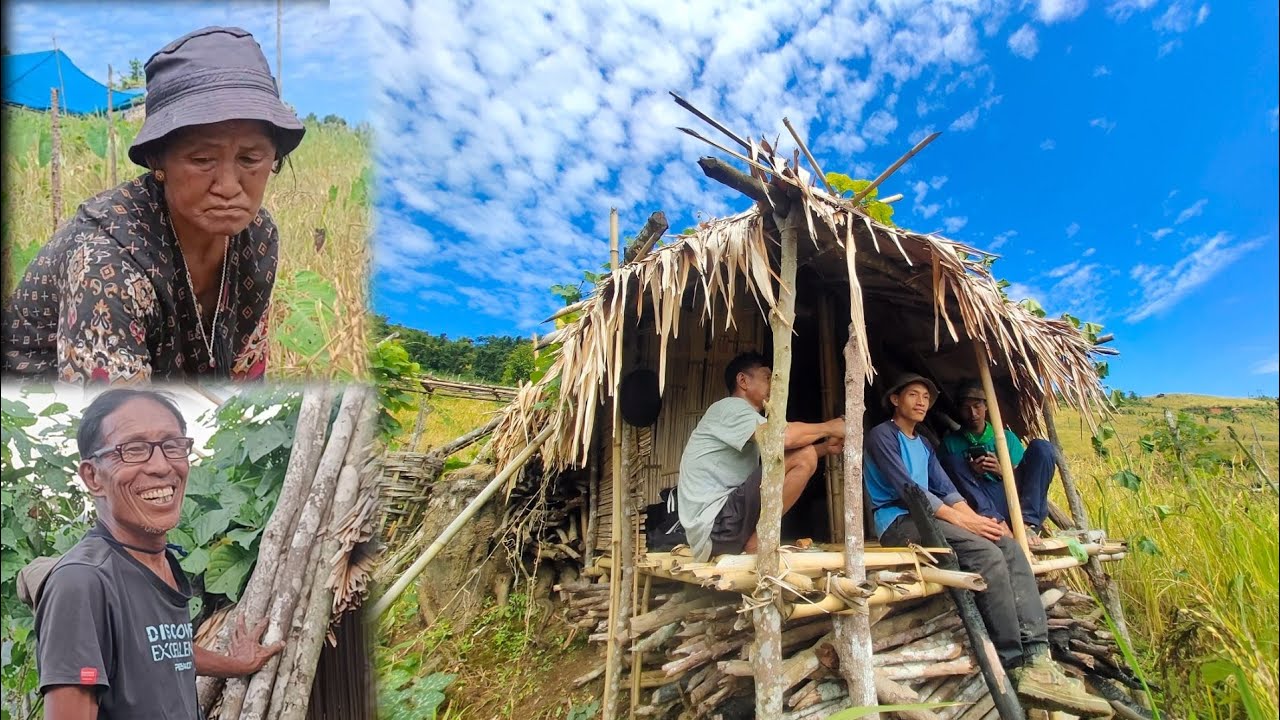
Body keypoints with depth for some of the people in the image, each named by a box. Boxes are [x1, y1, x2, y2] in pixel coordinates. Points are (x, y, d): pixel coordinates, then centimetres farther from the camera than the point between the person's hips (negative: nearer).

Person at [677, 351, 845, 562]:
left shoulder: (743, 415, 25)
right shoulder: (729, 407, -6)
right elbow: (783, 436, -22)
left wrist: (824, 448, 10)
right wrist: (829, 427, -5)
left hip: (723, 521, 10)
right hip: (715, 524, -10)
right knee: (804, 457, -15)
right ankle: (754, 546, -9)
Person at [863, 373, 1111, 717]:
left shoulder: (923, 444, 26)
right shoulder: (882, 435, -1)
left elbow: (946, 489, 14)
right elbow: (907, 489, -13)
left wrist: (976, 518, -5)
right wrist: (963, 520, -16)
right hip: (900, 522, -8)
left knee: (1010, 547, -15)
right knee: (988, 555, -26)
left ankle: (1037, 661, -24)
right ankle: (1016, 666, -19)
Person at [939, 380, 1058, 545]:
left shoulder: (1006, 437, 20)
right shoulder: (951, 442, 13)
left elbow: (1023, 476, 14)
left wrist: (1002, 471, -6)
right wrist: (970, 473, -12)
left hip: (1014, 502, 2)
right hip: (982, 506, -2)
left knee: (1041, 447, -12)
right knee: (951, 461, -20)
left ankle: (1027, 523, -26)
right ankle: (994, 519, -37)